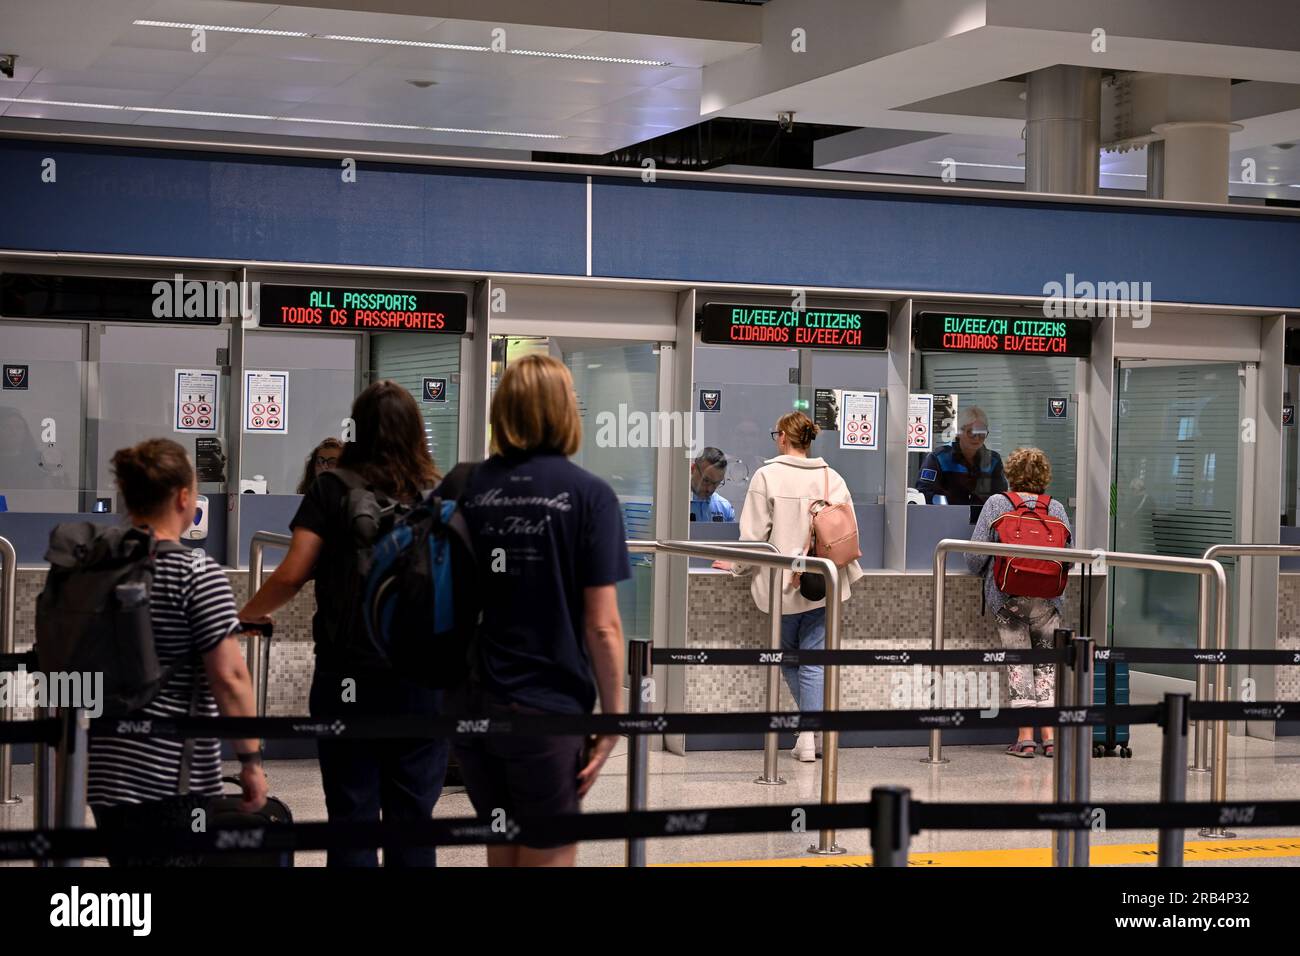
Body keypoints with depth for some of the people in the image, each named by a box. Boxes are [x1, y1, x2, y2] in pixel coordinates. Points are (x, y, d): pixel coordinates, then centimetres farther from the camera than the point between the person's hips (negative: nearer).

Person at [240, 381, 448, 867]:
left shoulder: (333, 489, -2)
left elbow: (292, 575, -5)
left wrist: (246, 615, 13)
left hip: (350, 676, -2)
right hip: (424, 678, 2)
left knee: (352, 817, 5)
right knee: (413, 819, 8)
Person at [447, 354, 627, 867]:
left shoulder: (466, 488, 3)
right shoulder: (589, 496, -9)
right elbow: (602, 627, -11)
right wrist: (613, 718, -2)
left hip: (472, 702, 4)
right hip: (547, 709, -4)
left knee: (502, 851, 19)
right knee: (549, 856, 8)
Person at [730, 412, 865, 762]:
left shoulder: (767, 476, -7)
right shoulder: (833, 478, 3)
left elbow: (754, 533, -7)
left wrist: (738, 565, 9)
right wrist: (850, 572, 19)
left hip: (782, 581, -2)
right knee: (815, 660, 4)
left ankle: (811, 731, 14)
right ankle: (814, 735, -2)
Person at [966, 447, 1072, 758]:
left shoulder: (996, 504, 0)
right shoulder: (1056, 509, 4)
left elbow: (975, 554, -4)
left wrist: (981, 569, 18)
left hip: (1007, 596, -1)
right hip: (1047, 599, 1)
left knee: (1019, 662, 4)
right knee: (1047, 661, 10)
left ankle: (1026, 737, 0)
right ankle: (1050, 735, 5)